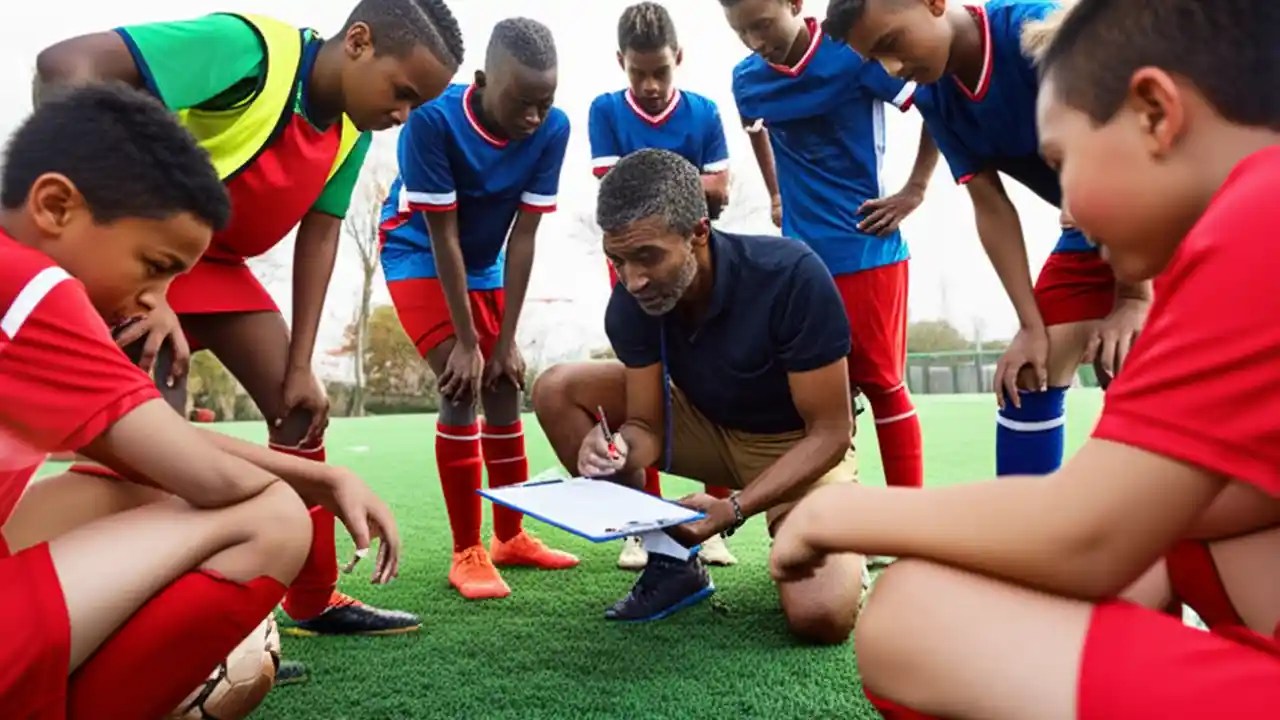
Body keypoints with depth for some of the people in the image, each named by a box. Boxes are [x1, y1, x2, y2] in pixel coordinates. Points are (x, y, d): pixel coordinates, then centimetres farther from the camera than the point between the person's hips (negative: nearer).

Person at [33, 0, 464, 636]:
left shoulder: (352, 132, -6)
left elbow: (320, 231, 0)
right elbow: (66, 67, -39)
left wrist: (300, 367, -6)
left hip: (215, 260, 8)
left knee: (299, 412, 3)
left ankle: (316, 602, 15)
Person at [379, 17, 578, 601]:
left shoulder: (553, 129, -21)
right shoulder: (433, 118, -31)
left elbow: (524, 234, -18)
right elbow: (442, 235, -27)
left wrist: (507, 340, -17)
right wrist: (466, 341, -25)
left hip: (485, 264, 5)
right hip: (419, 256, -4)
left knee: (505, 385, 5)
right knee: (460, 386, -16)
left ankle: (510, 537, 21)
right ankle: (467, 553, -4)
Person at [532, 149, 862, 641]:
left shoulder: (792, 276, -32)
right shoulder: (630, 303, -19)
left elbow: (829, 433, -25)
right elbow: (647, 424, -12)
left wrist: (734, 509, -35)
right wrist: (620, 450, -36)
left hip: (800, 444, -4)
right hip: (706, 424, 5)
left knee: (819, 617, -28)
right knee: (557, 391, -13)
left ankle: (845, 551, 11)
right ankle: (672, 561, -3)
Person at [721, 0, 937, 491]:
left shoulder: (854, 55, -12)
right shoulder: (746, 81, 3)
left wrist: (914, 192, -7)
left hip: (868, 250, -5)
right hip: (801, 259, 5)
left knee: (881, 383, 0)